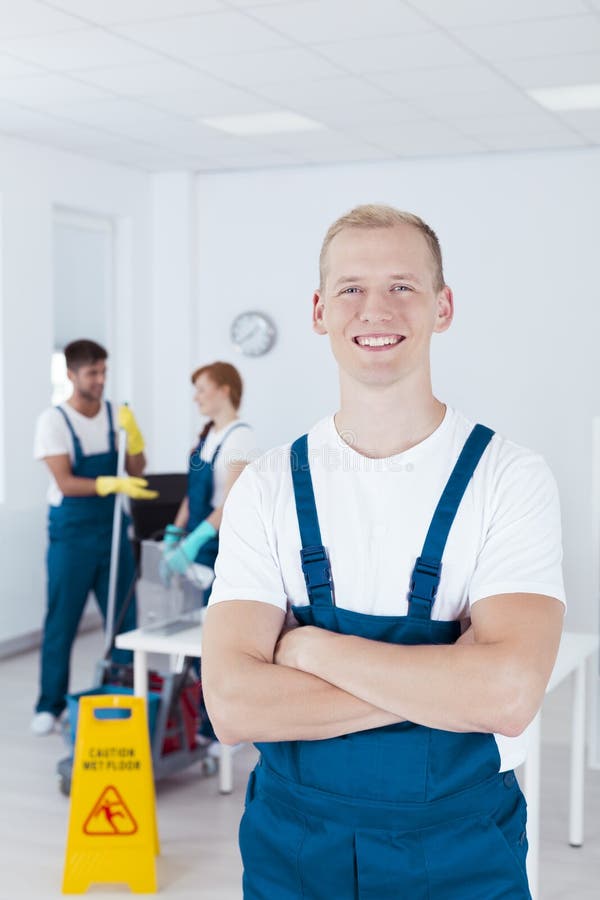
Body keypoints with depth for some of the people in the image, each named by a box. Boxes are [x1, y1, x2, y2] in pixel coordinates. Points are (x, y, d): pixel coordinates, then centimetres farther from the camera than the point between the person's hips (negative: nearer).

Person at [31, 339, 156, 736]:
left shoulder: (116, 414, 3)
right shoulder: (54, 420, -9)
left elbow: (136, 472, 0)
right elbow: (66, 483, -15)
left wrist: (133, 434, -17)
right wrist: (112, 484, -29)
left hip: (113, 530, 4)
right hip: (72, 535, -4)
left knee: (124, 616, 6)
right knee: (62, 621, 2)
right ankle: (50, 706, 13)